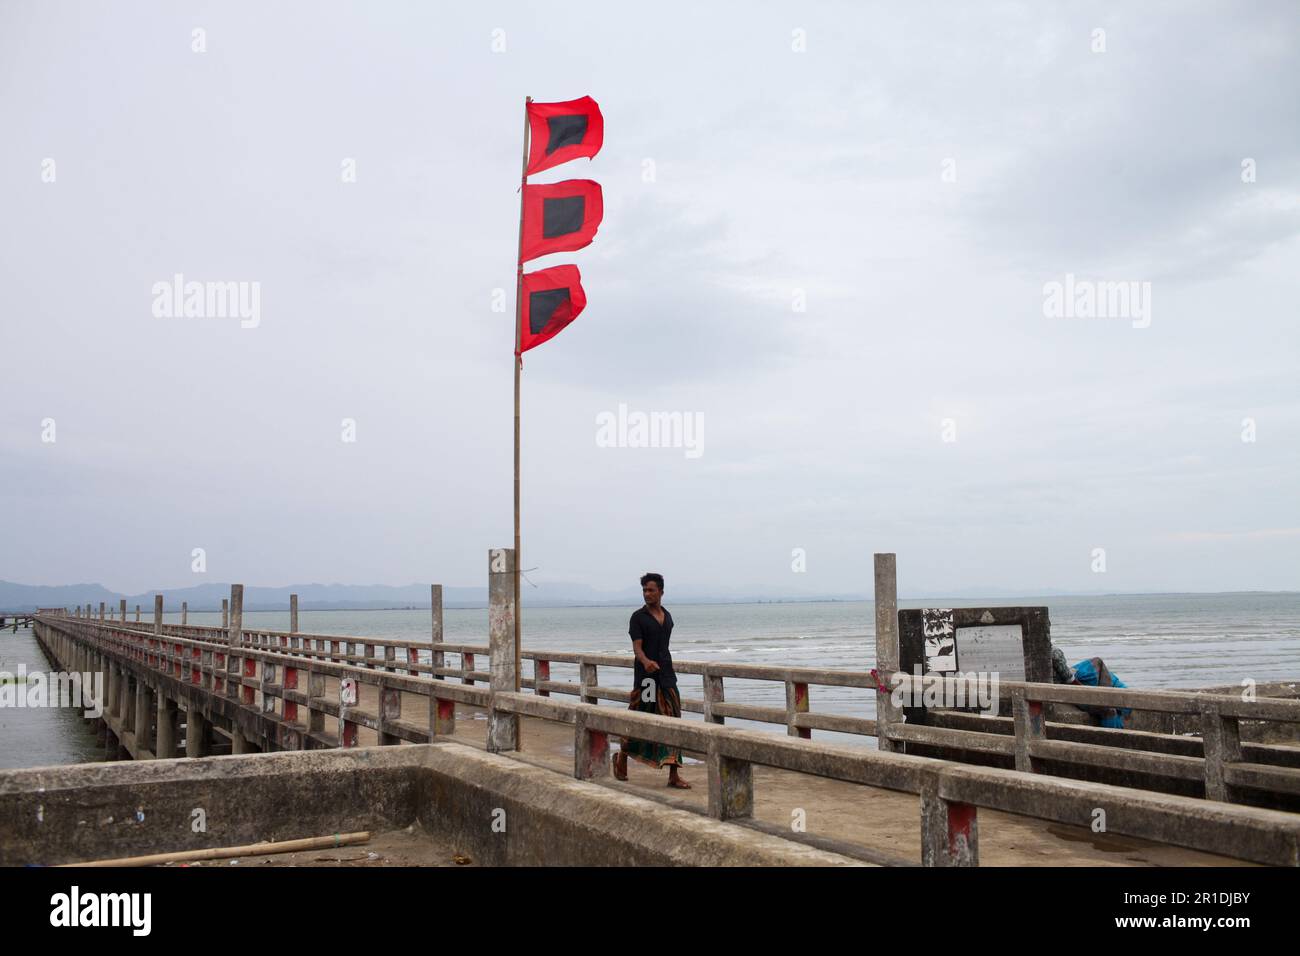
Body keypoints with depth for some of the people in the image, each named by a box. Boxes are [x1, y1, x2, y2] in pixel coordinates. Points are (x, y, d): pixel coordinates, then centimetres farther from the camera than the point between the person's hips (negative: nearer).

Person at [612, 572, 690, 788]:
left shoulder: (667, 616, 12)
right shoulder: (638, 617, -4)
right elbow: (637, 647, -14)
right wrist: (646, 662, -34)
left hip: (666, 675, 5)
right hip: (645, 676, -5)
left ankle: (674, 775, -2)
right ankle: (621, 758, 29)